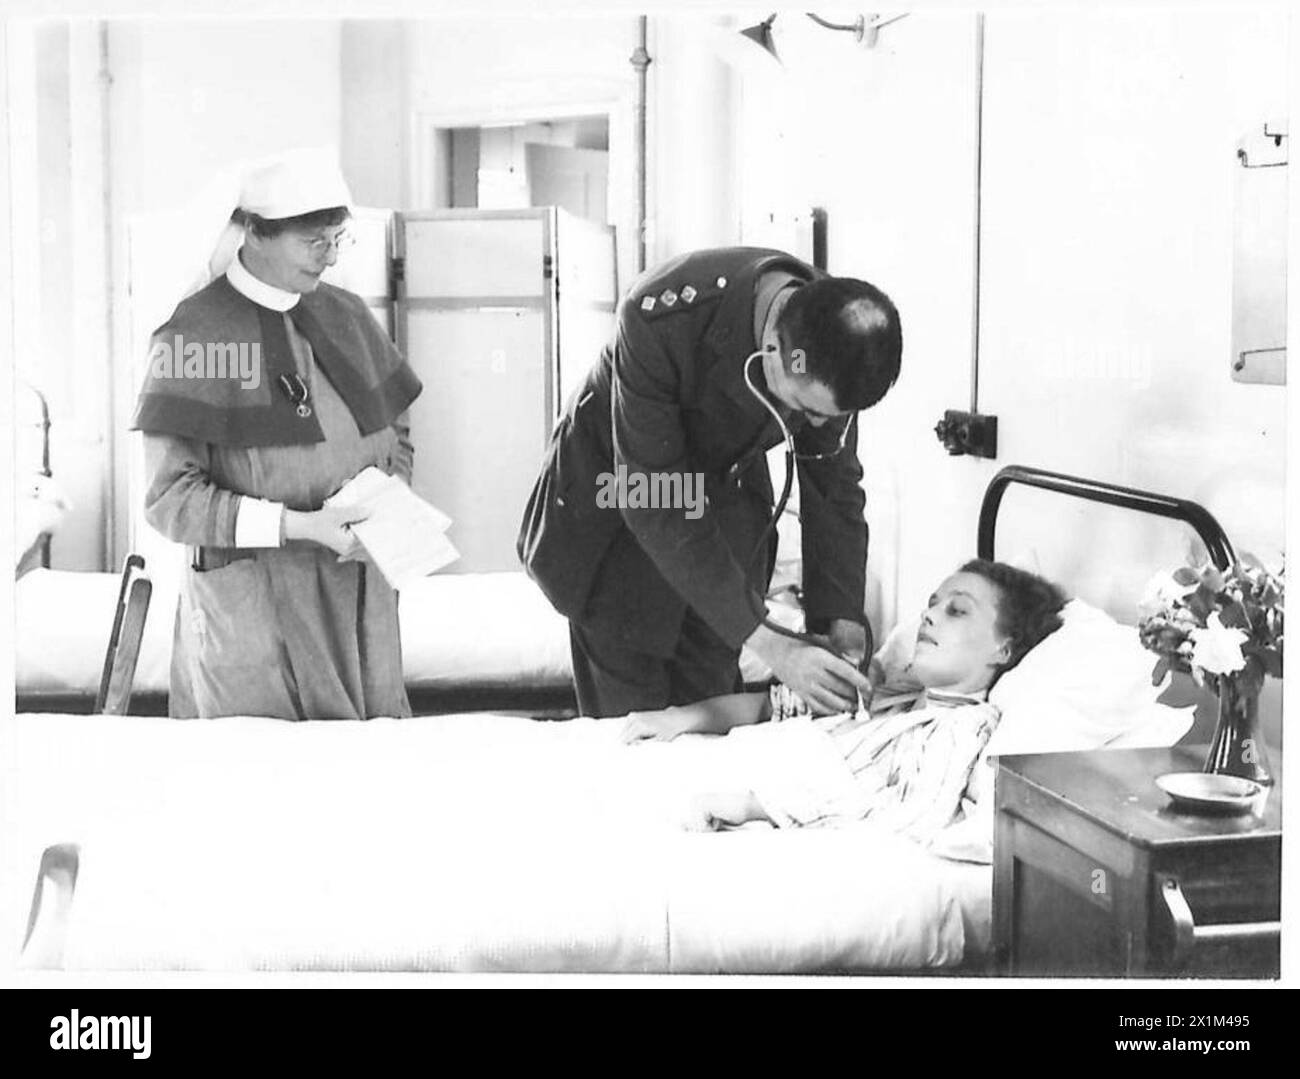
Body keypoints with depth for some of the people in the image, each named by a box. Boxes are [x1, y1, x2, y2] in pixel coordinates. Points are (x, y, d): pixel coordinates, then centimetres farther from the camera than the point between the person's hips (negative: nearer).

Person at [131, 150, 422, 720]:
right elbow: (169, 498, -11)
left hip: (359, 587, 5)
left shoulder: (346, 315, 10)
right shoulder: (195, 332, -8)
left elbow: (397, 432, 21)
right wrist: (297, 526, -19)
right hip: (249, 599, -5)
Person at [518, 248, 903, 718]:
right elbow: (653, 503, -34)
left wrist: (843, 620, -19)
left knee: (708, 700, 4)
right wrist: (765, 642, -35)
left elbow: (834, 486, -8)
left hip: (727, 484, 4)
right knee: (629, 712, -1)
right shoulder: (660, 317, -38)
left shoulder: (834, 335, -22)